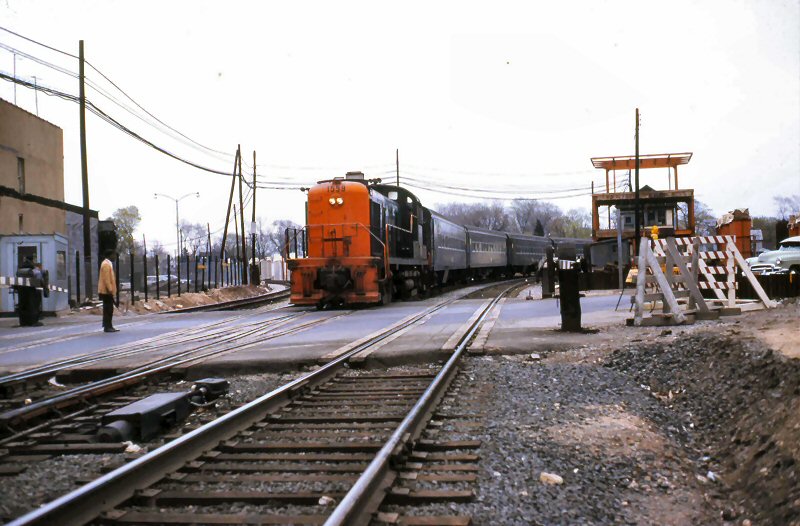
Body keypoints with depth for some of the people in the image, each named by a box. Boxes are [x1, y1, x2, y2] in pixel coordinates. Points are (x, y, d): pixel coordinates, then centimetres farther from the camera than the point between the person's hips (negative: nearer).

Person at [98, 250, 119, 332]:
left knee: (109, 309, 12)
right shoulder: (106, 264, -14)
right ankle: (107, 327, -7)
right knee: (108, 309, -8)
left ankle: (108, 326, 16)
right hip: (107, 291, -10)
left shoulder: (107, 263, 18)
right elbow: (106, 278, -20)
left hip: (107, 291, 10)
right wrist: (110, 289, -22)